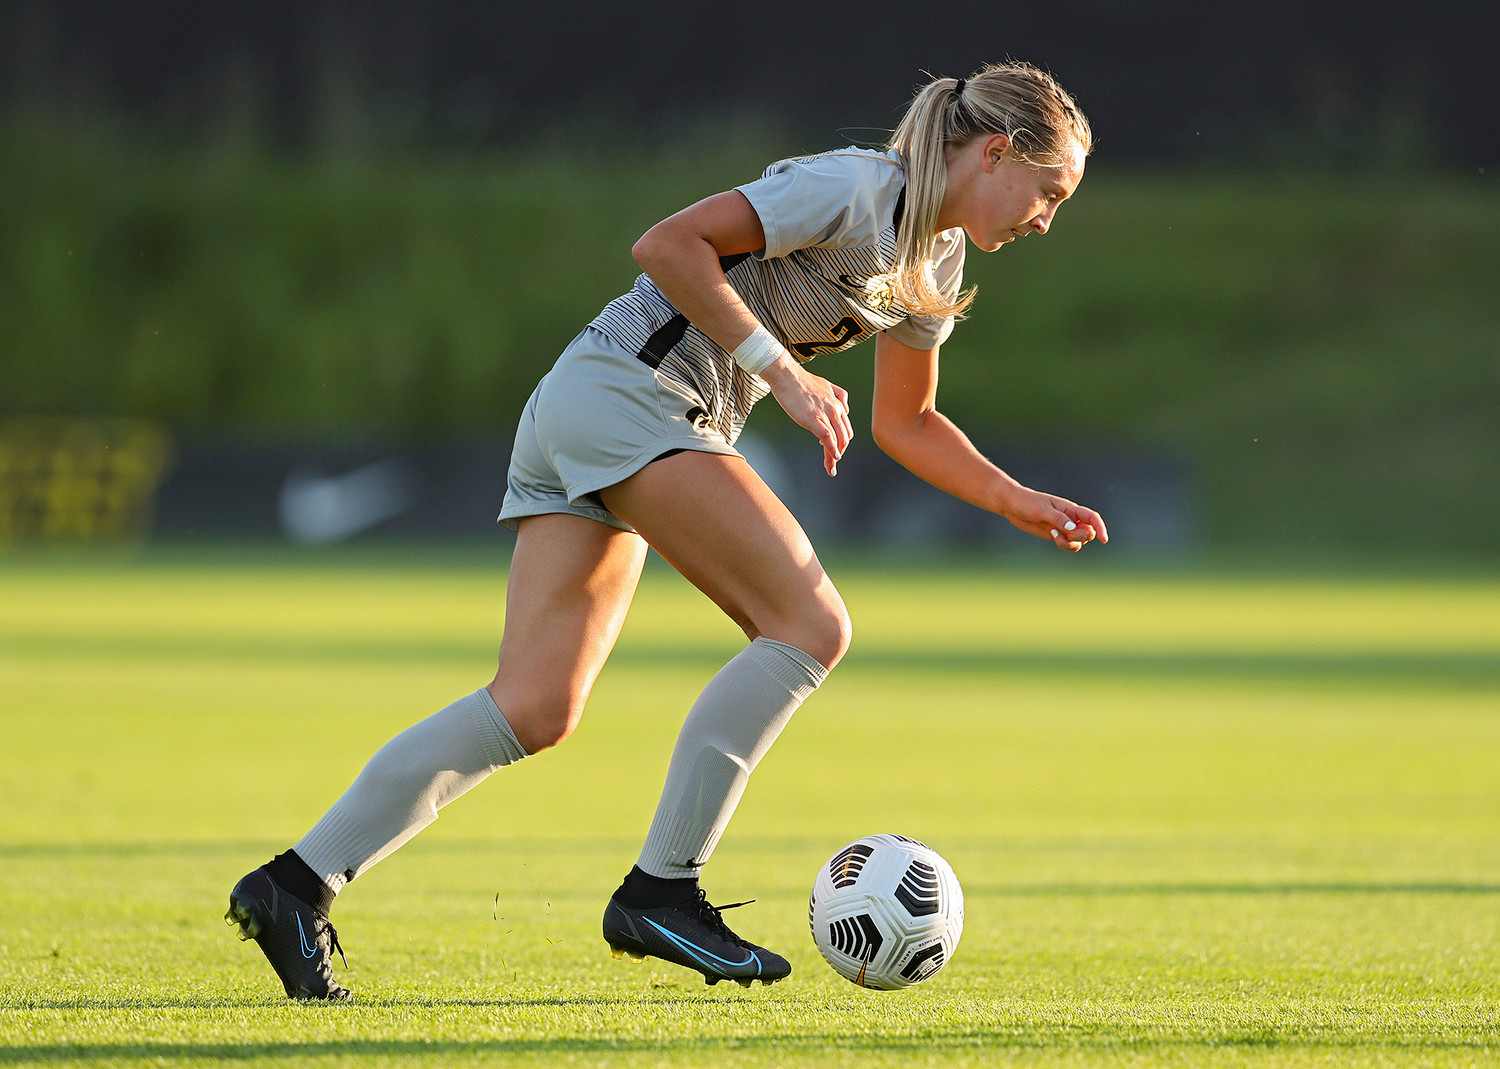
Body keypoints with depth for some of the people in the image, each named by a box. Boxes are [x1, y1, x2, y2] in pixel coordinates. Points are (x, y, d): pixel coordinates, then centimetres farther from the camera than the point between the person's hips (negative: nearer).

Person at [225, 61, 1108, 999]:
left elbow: (907, 421, 31)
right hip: (627, 388, -9)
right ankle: (660, 890, -15)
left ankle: (297, 884, -5)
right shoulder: (855, 188, -11)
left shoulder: (935, 267, 18)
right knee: (811, 625, -15)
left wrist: (1020, 503, 21)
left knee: (535, 712, -2)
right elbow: (670, 244, -17)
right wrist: (781, 369, -17)